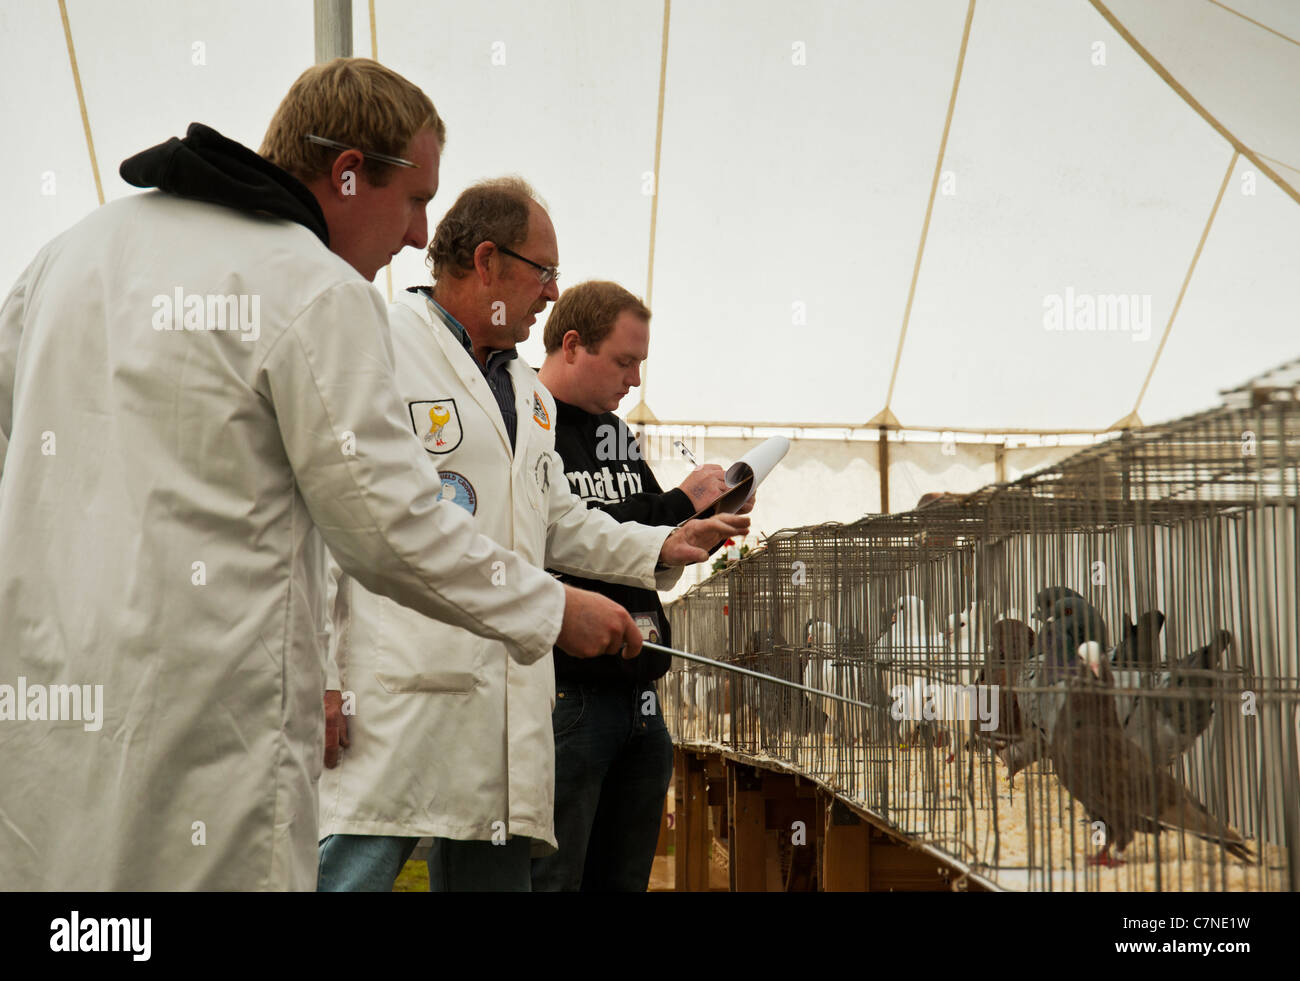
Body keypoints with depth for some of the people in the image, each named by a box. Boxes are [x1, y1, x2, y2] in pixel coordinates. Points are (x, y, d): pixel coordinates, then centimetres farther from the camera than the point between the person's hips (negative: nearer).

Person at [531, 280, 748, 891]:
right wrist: (677, 507, -13)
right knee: (550, 879, -8)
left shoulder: (615, 433, 19)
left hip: (636, 695, 9)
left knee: (624, 879, 12)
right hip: (566, 695, -9)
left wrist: (711, 514, 5)